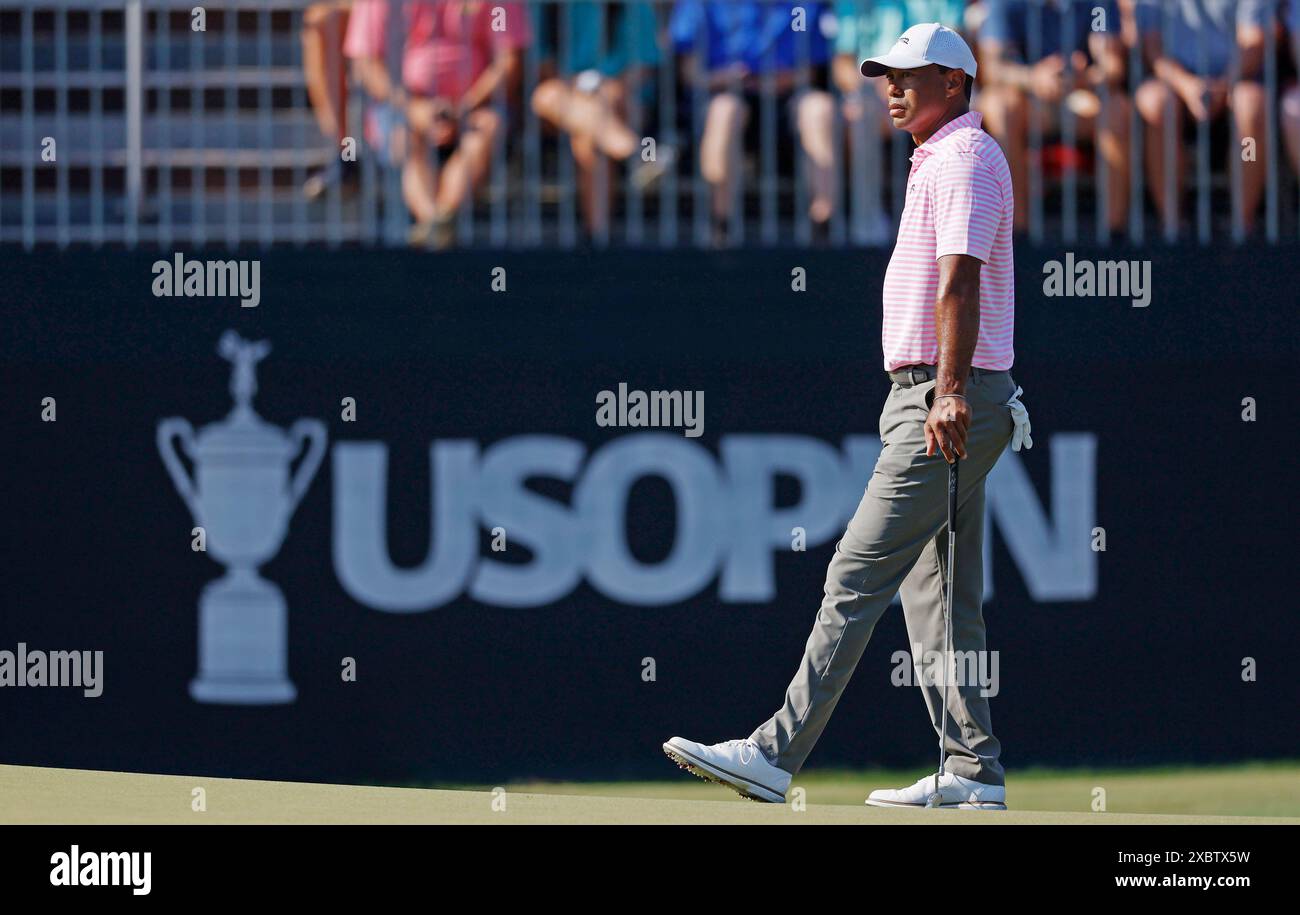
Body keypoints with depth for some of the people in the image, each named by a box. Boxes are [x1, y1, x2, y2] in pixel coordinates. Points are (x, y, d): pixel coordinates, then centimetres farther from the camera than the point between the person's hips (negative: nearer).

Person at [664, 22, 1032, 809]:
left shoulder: (966, 160, -11)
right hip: (932, 399, 11)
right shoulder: (940, 162, 22)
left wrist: (950, 392, -33)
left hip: (952, 402, -11)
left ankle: (778, 755, -18)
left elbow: (960, 279, -23)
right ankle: (974, 772, 10)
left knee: (859, 574, -14)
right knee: (938, 591, 10)